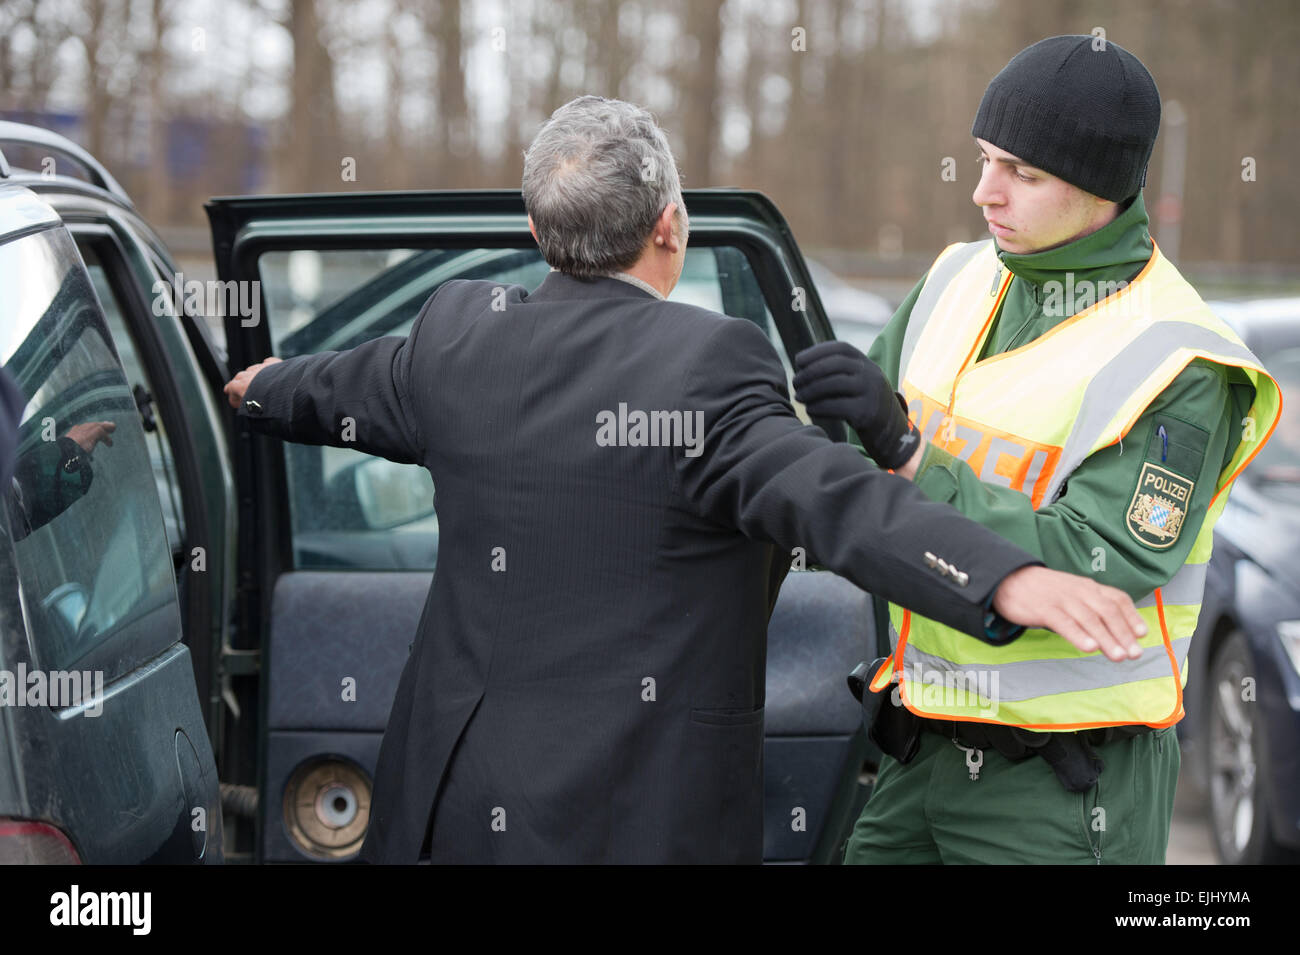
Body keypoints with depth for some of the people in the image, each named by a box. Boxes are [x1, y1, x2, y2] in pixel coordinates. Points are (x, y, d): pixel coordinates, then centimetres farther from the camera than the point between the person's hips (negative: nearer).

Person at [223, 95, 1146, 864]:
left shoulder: (458, 337, 3)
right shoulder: (708, 363, -17)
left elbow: (345, 389, 24)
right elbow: (830, 494, -32)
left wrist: (266, 388, 47)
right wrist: (1008, 580, -42)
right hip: (637, 815, -6)